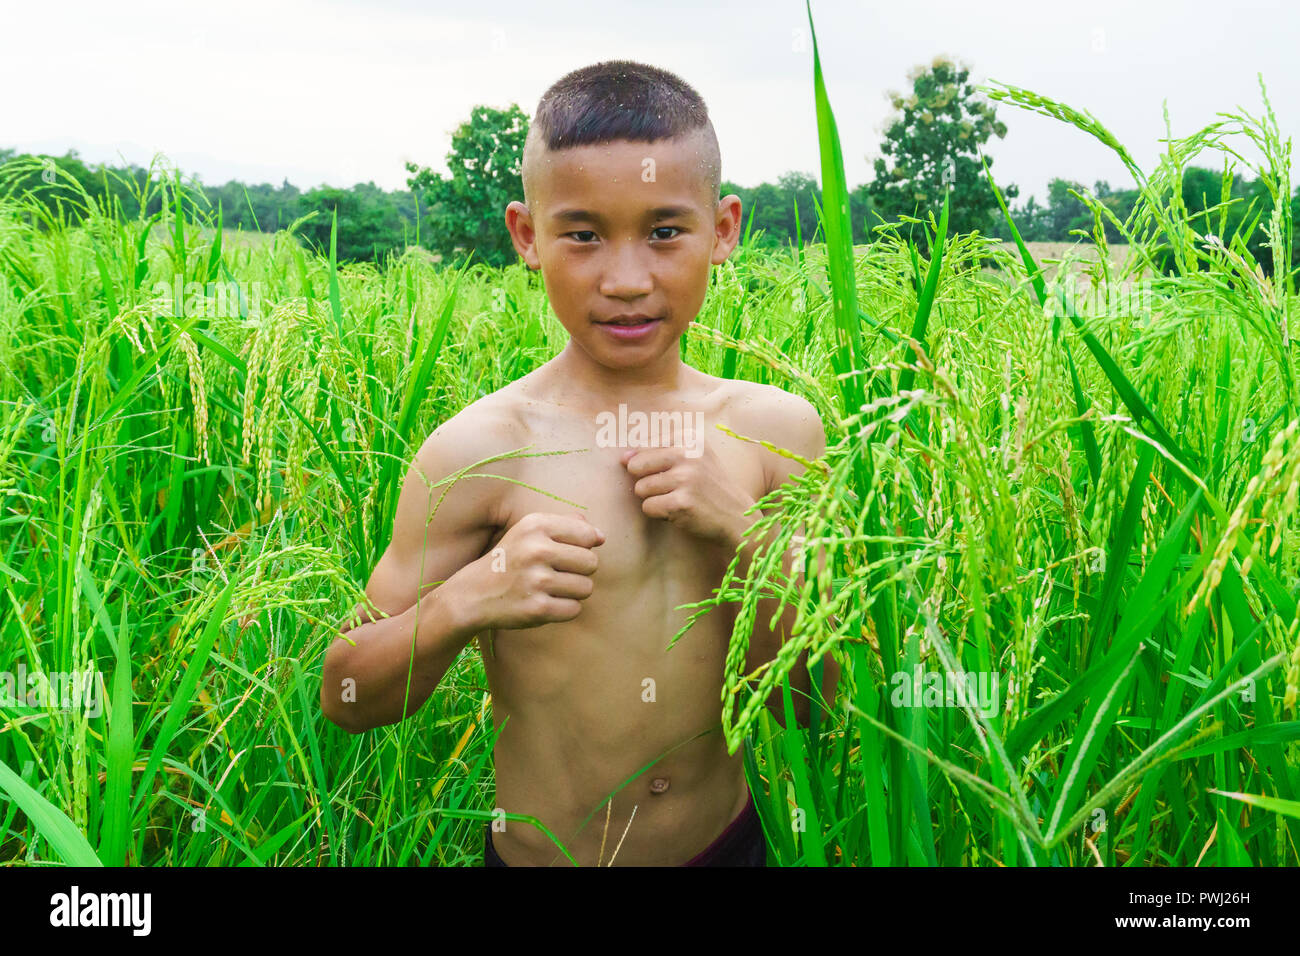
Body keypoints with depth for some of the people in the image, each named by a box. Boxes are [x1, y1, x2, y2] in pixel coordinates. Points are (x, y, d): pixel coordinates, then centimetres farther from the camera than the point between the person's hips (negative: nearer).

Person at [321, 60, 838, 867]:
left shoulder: (779, 429, -8)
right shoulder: (480, 451, -17)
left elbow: (811, 701, -5)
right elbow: (348, 701, -11)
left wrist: (743, 532, -19)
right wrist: (467, 601, -28)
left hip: (730, 838, 3)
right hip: (541, 850, -2)